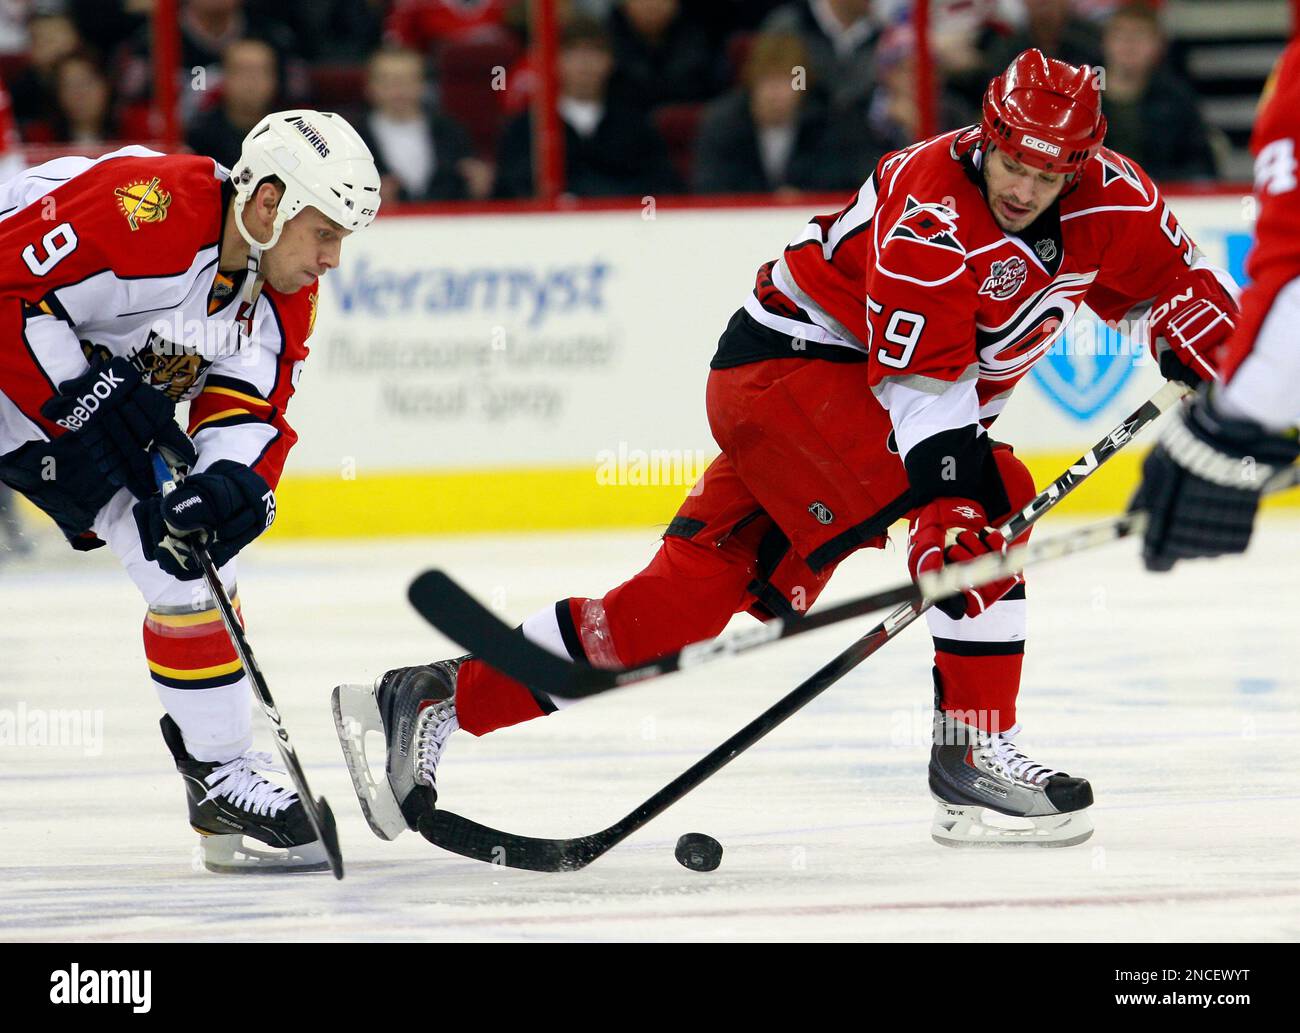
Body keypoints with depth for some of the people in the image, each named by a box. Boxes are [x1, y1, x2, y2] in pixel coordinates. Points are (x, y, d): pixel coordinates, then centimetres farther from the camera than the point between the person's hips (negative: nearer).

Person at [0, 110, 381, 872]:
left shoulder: (284, 298, -4)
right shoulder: (146, 211, -31)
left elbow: (250, 408, -3)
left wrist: (235, 481, -24)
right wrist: (82, 395, -31)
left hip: (105, 401, 8)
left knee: (192, 561, 2)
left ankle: (221, 776, 12)